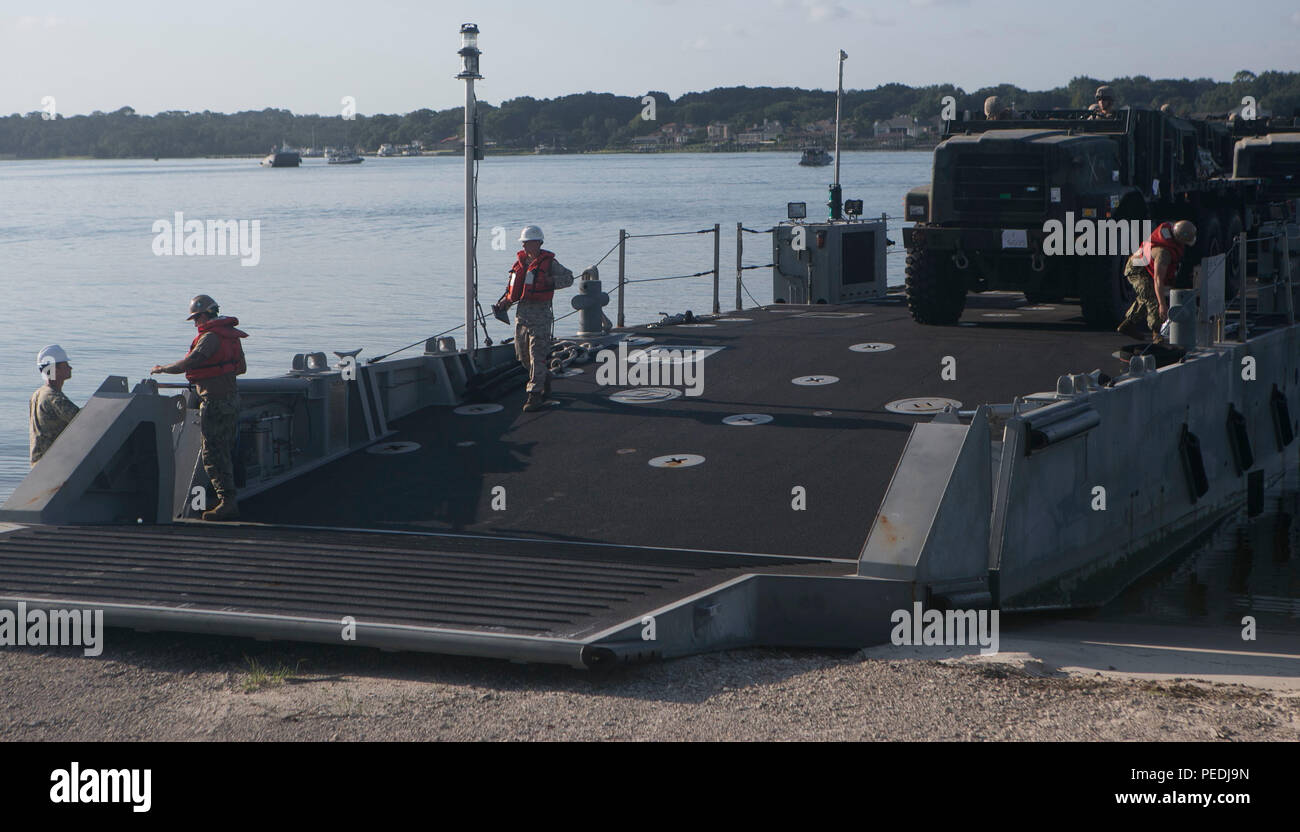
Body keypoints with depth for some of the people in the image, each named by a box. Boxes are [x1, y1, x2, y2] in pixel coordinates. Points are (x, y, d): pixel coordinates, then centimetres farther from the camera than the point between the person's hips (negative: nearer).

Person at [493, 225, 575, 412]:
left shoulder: (549, 262, -4)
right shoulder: (520, 261, 12)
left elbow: (568, 278, -1)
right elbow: (512, 287, 21)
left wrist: (550, 281, -17)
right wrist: (504, 302, 7)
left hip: (540, 314, -7)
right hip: (522, 312, 7)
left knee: (537, 356, -9)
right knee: (523, 355, 12)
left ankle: (535, 394, -9)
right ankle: (545, 378, 35)